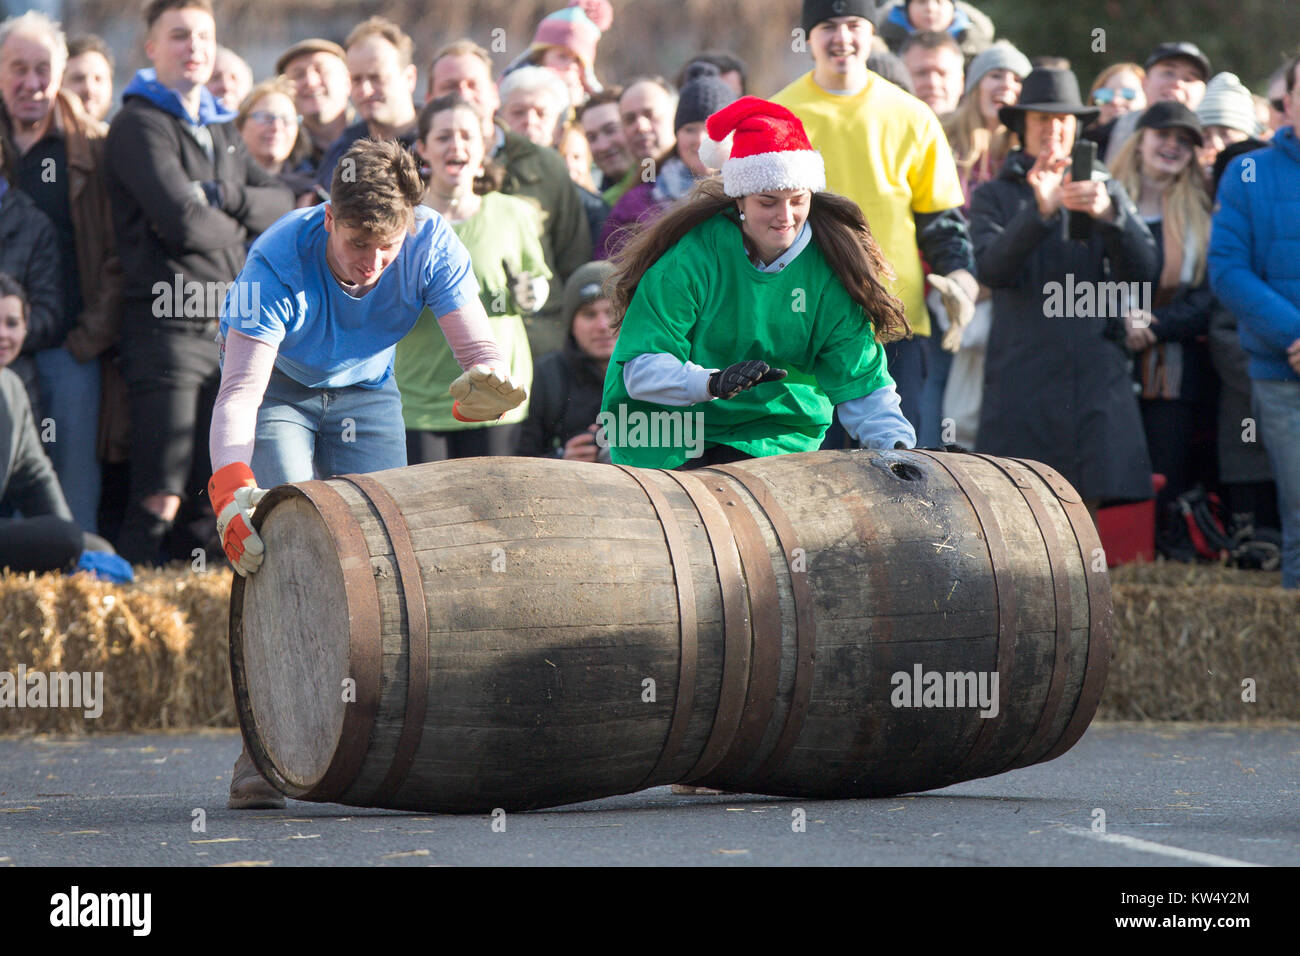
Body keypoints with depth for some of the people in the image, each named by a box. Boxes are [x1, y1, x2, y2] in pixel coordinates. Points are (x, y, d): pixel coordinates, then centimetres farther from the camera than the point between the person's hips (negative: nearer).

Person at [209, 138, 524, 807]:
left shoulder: (431, 244, -26)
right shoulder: (277, 263, -35)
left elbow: (480, 347, -23)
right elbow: (238, 393, -41)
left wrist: (484, 383, -49)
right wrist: (231, 490, -57)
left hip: (365, 393, 3)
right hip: (276, 391, -3)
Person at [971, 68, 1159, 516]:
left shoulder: (1107, 191, 18)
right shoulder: (996, 196, 12)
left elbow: (1143, 270, 2)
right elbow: (992, 268, -7)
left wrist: (1108, 214, -16)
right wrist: (1039, 212, -22)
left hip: (1096, 379, 2)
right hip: (1022, 376, -2)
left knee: (1084, 507, -6)